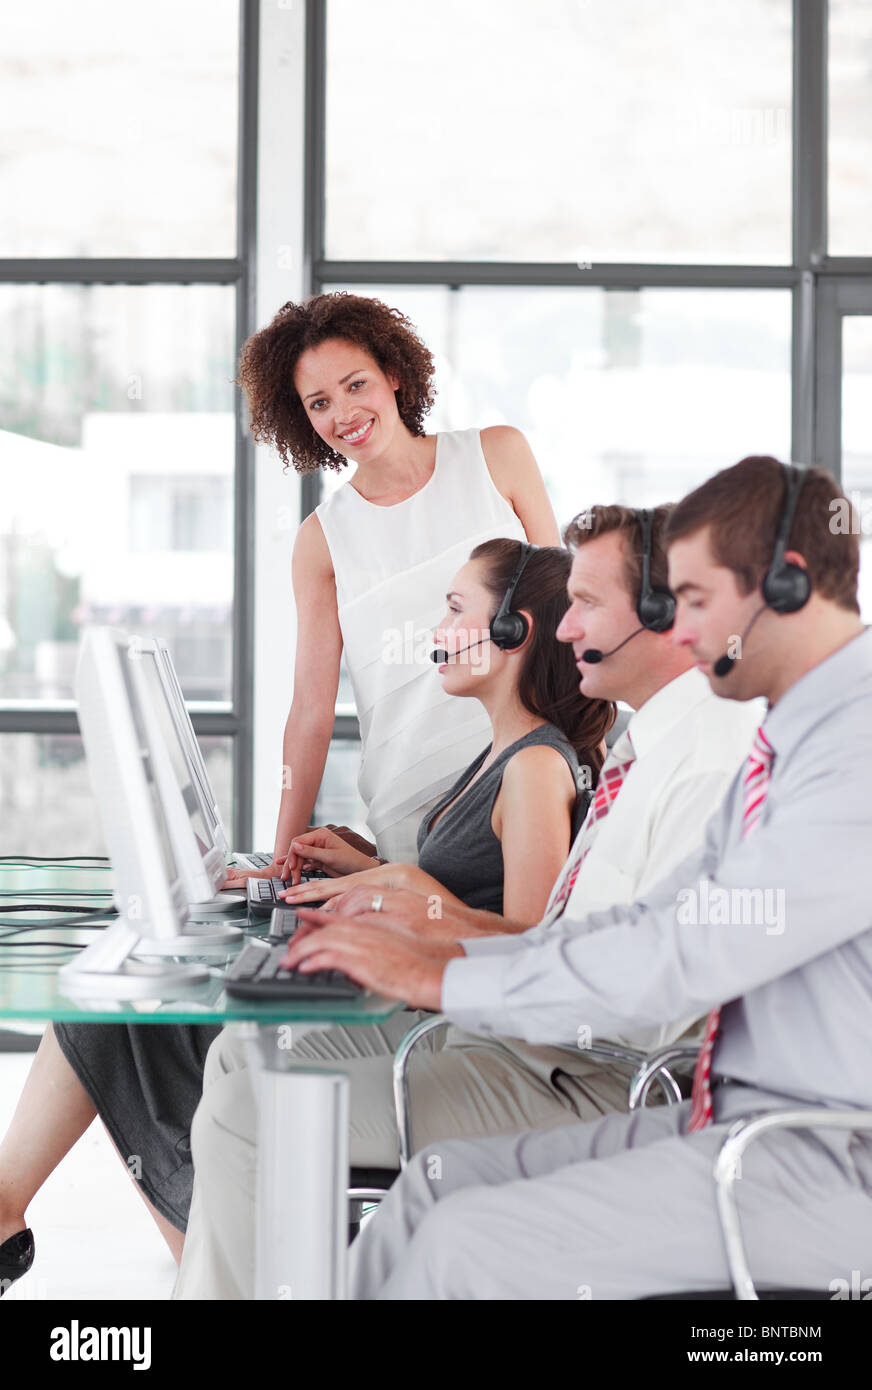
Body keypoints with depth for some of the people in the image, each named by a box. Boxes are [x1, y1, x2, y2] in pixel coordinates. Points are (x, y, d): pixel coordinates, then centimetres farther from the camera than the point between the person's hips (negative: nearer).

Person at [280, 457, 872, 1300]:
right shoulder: (786, 742, 15)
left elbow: (688, 956, -24)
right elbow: (657, 917, 16)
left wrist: (443, 979, -15)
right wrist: (456, 952, 4)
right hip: (730, 1115, 9)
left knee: (471, 1241, -17)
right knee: (441, 1182, 2)